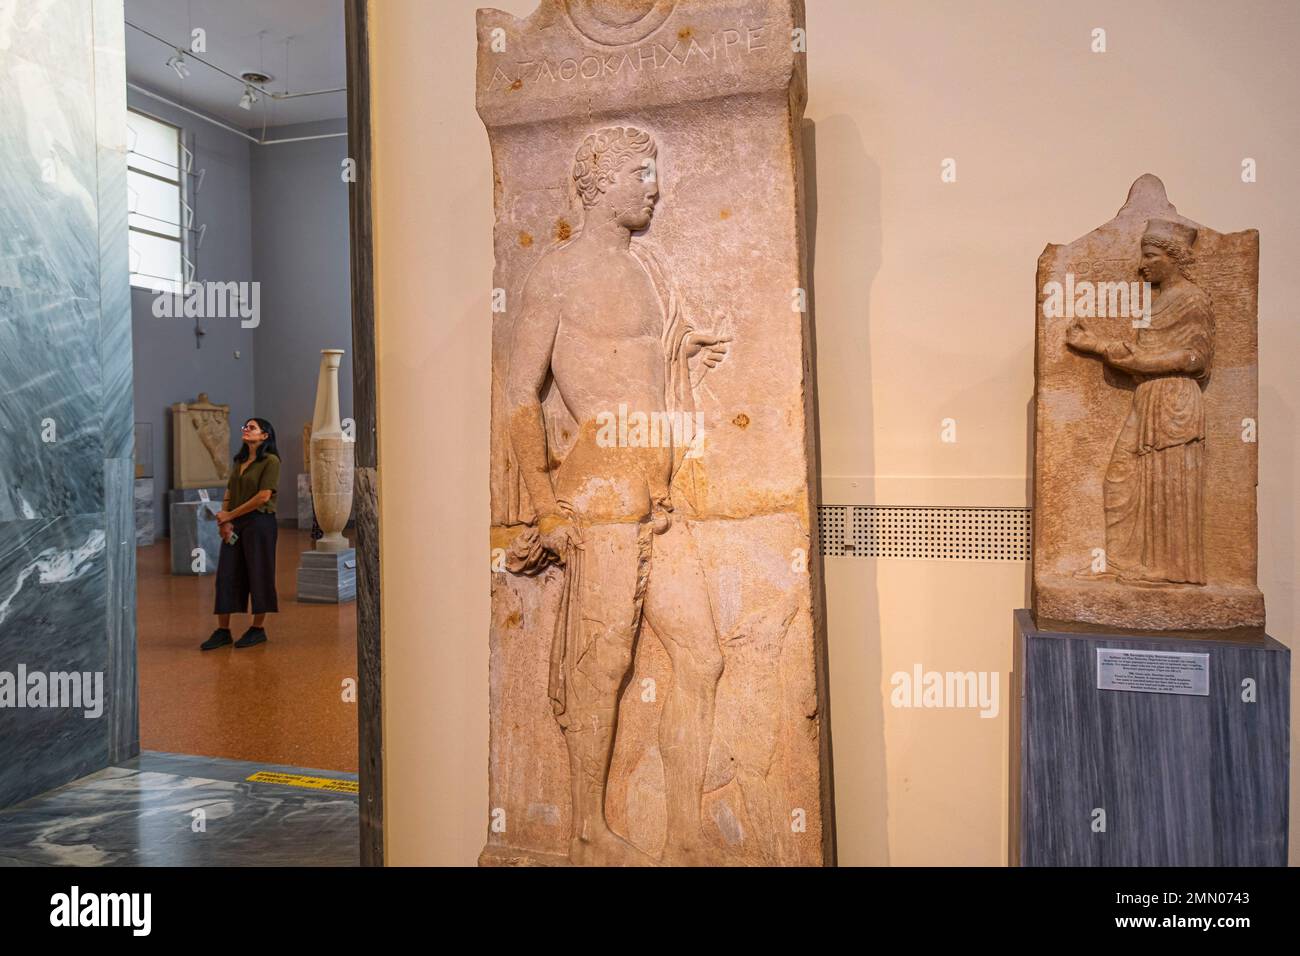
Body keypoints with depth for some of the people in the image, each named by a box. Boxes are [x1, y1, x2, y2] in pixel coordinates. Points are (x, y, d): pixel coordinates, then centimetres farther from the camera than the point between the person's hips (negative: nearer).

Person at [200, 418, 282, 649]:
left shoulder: (270, 461, -7)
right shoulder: (239, 461, 15)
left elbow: (263, 496, -15)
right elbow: (228, 494, 12)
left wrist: (230, 515, -10)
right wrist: (224, 521, -5)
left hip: (259, 523, -7)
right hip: (234, 525, 7)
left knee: (258, 574, 1)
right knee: (225, 575, 4)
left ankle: (258, 628, 13)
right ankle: (222, 630, 11)